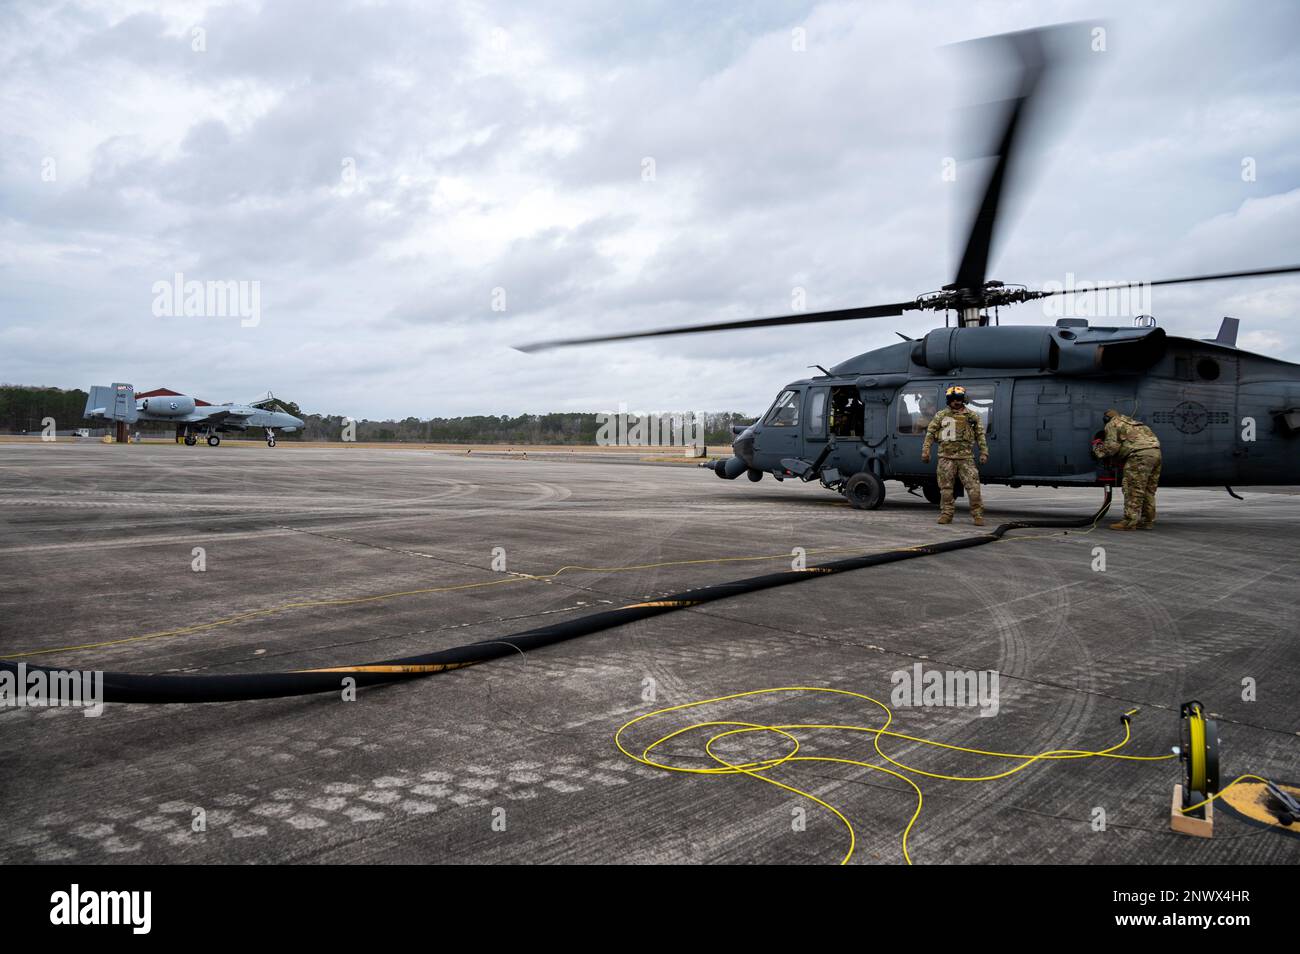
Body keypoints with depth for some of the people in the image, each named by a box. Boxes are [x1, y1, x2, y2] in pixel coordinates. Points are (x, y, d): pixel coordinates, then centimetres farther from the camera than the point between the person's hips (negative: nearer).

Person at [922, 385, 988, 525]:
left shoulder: (972, 416, 10)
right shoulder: (941, 415, 7)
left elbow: (980, 435, 11)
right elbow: (930, 433, 7)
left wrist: (984, 452, 4)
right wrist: (925, 451, -1)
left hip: (966, 457, 0)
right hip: (946, 457, 0)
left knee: (973, 486, -6)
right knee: (946, 487, 3)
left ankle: (977, 515, 1)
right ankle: (946, 514, 12)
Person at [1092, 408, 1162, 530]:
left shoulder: (1112, 424, 8)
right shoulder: (1130, 422, 34)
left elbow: (1111, 446, -1)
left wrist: (1098, 449, 14)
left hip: (1141, 454, -9)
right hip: (1156, 451, 9)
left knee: (1133, 489, -7)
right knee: (1148, 490, 14)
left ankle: (1130, 521, -8)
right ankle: (1148, 521, 18)